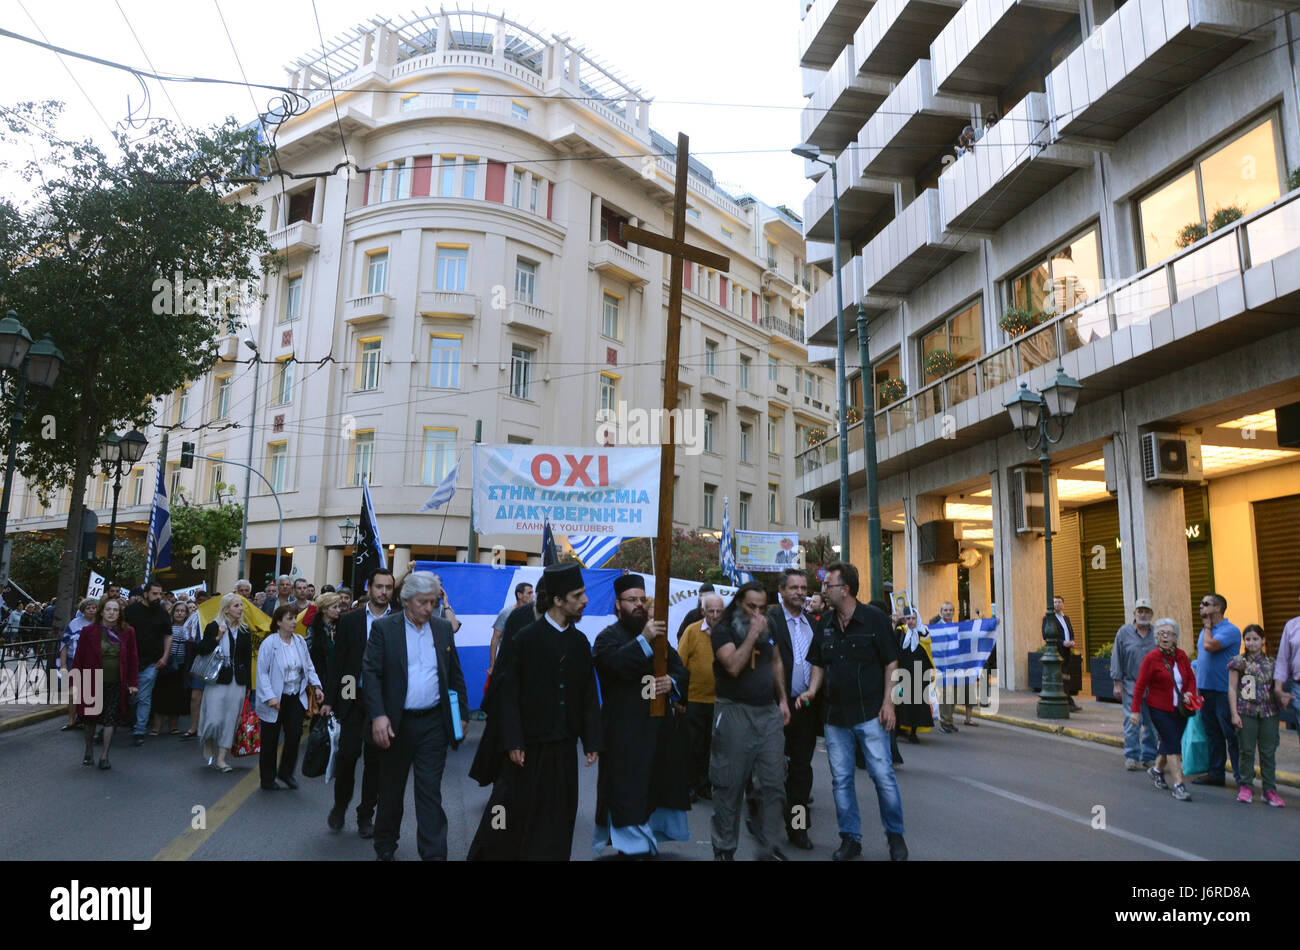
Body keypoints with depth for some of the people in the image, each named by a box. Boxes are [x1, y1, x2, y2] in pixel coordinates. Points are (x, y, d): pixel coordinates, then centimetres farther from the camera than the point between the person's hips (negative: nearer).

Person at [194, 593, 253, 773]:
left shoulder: (245, 632, 10)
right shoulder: (213, 627, -1)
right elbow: (201, 650, -6)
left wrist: (247, 684, 8)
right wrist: (217, 638, -18)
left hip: (237, 681, 3)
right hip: (217, 679, -3)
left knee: (231, 719, 2)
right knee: (214, 718, -6)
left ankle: (221, 758, 10)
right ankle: (208, 747, 23)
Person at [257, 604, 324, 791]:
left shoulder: (300, 641, 4)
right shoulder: (269, 644, -12)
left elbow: (308, 667, 13)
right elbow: (262, 673, -13)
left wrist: (316, 686, 1)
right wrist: (270, 697, -20)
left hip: (296, 697, 4)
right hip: (275, 701, -4)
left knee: (295, 734, -5)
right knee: (270, 741, 6)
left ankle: (286, 772, 16)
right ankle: (268, 780, 22)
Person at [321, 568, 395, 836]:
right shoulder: (350, 620, 3)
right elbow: (337, 661, 4)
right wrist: (329, 700, 1)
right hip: (353, 699, 0)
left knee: (374, 759, 7)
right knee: (347, 754, 0)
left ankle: (366, 815, 23)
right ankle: (340, 805, 26)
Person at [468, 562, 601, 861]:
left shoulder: (580, 642, 4)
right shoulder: (525, 638, -9)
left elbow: (589, 696, 7)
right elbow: (508, 694, -9)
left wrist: (592, 741, 3)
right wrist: (513, 742, -12)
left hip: (564, 746, 4)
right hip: (529, 745, -4)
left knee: (557, 819, 10)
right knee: (515, 812, 7)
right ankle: (488, 853, 28)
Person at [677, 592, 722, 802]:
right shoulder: (692, 631, -5)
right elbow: (680, 663, -5)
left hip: (719, 700, 2)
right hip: (694, 698, -2)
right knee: (693, 746, 8)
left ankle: (706, 785, 27)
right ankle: (692, 786, 22)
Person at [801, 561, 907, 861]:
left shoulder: (875, 618, -7)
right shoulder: (825, 625, 7)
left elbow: (891, 662, -5)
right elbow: (818, 663, 16)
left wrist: (888, 701, -10)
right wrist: (812, 690, 0)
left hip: (870, 713, -5)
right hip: (835, 714, 5)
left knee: (883, 775, -2)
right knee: (841, 779, 8)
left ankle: (895, 836, 18)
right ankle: (850, 839, 21)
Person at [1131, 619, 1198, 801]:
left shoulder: (1181, 656, 4)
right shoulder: (1151, 658, -11)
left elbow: (1191, 678, 16)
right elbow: (1140, 686, -10)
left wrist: (1190, 693, -4)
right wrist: (1135, 710, -11)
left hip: (1179, 709, 5)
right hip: (1160, 709, -5)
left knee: (1169, 742, 15)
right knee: (1173, 745, -10)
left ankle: (1157, 770, 39)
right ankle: (1178, 786, -6)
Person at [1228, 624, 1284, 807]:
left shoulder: (1272, 662, 8)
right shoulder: (1238, 662, 1)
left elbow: (1276, 688, 13)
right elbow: (1232, 689, 0)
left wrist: (1283, 697, -9)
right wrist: (1234, 713, -6)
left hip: (1269, 713, 2)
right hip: (1246, 713, -2)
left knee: (1268, 752, 4)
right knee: (1247, 751, 2)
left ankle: (1270, 789, 11)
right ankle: (1246, 787, 12)